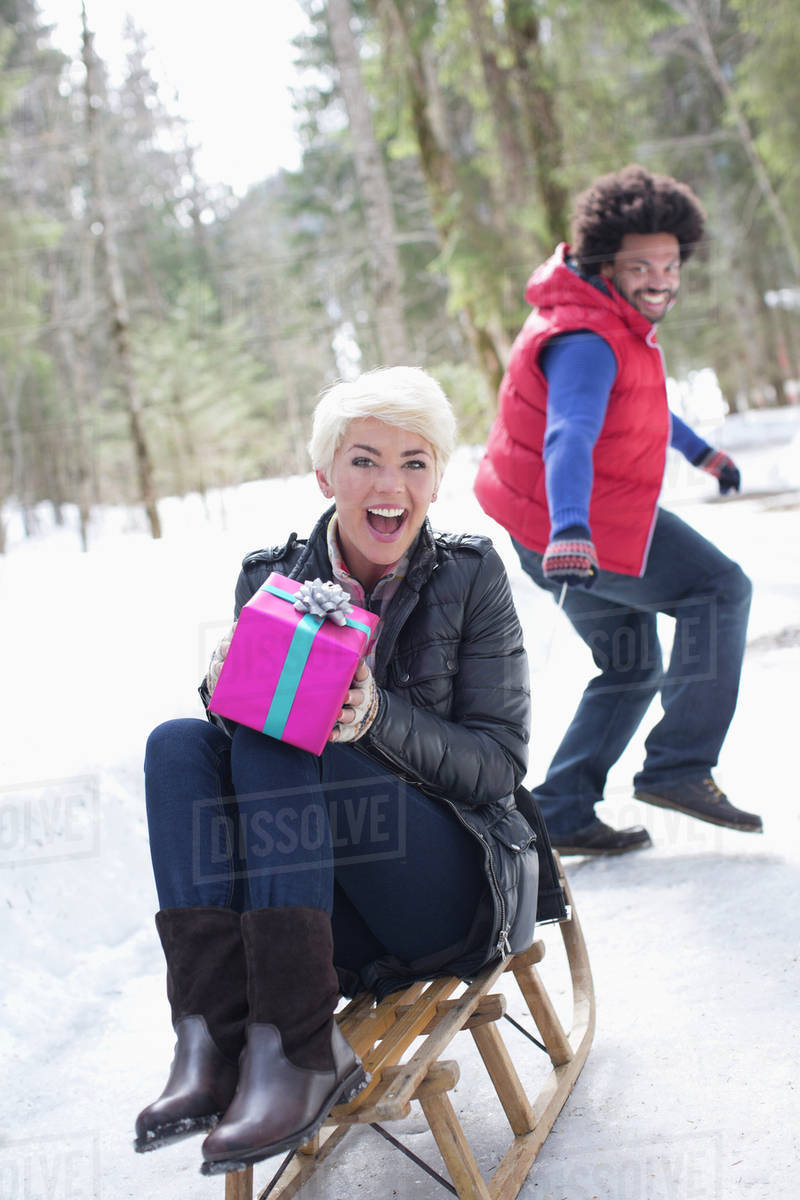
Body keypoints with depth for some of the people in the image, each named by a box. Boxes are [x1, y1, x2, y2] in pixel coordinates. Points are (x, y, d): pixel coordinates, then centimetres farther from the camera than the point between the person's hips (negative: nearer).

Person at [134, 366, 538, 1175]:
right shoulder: (269, 577, 5)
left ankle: (296, 1046, -33)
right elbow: (238, 720, 5)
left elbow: (500, 765, -6)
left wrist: (376, 718, -24)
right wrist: (226, 691, -19)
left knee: (273, 746, -26)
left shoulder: (470, 575, -3)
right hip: (320, 910, 4)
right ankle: (212, 1037, -31)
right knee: (178, 744, -19)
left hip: (454, 892, -4)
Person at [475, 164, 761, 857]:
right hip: (569, 524, -10)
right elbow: (570, 437, -43)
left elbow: (637, 397, 29)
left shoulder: (618, 318, 8)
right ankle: (679, 767, -5)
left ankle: (563, 813, 17)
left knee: (632, 670, 17)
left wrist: (698, 450, 42)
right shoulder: (585, 340, -26)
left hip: (583, 519, 10)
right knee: (720, 591, -7)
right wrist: (570, 530, -59)